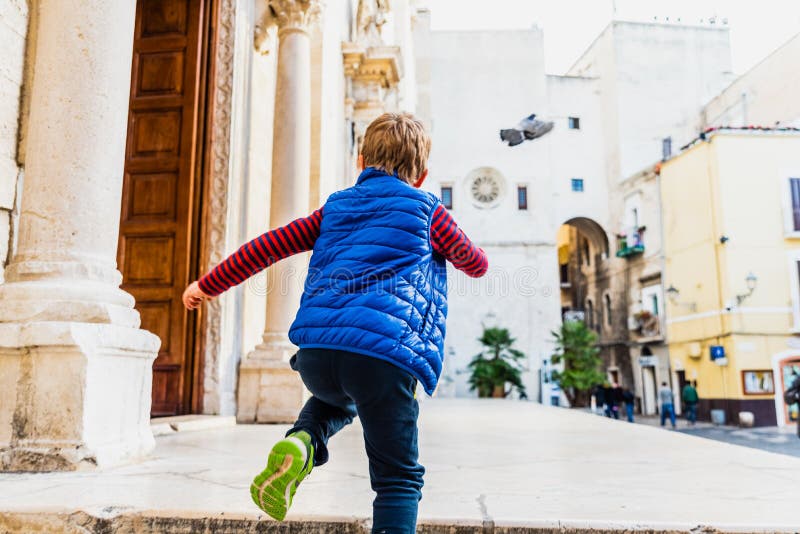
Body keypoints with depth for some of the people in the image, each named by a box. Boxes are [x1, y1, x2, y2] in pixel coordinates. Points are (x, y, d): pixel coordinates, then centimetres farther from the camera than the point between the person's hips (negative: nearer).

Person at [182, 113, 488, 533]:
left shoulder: (335, 207, 24)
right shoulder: (428, 211, 17)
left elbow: (266, 246, 22)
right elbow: (475, 264, 30)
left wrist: (208, 285, 33)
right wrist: (462, 251, 54)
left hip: (315, 347, 4)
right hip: (384, 352, -3)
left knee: (336, 398, 36)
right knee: (399, 479, 9)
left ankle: (302, 442, 6)